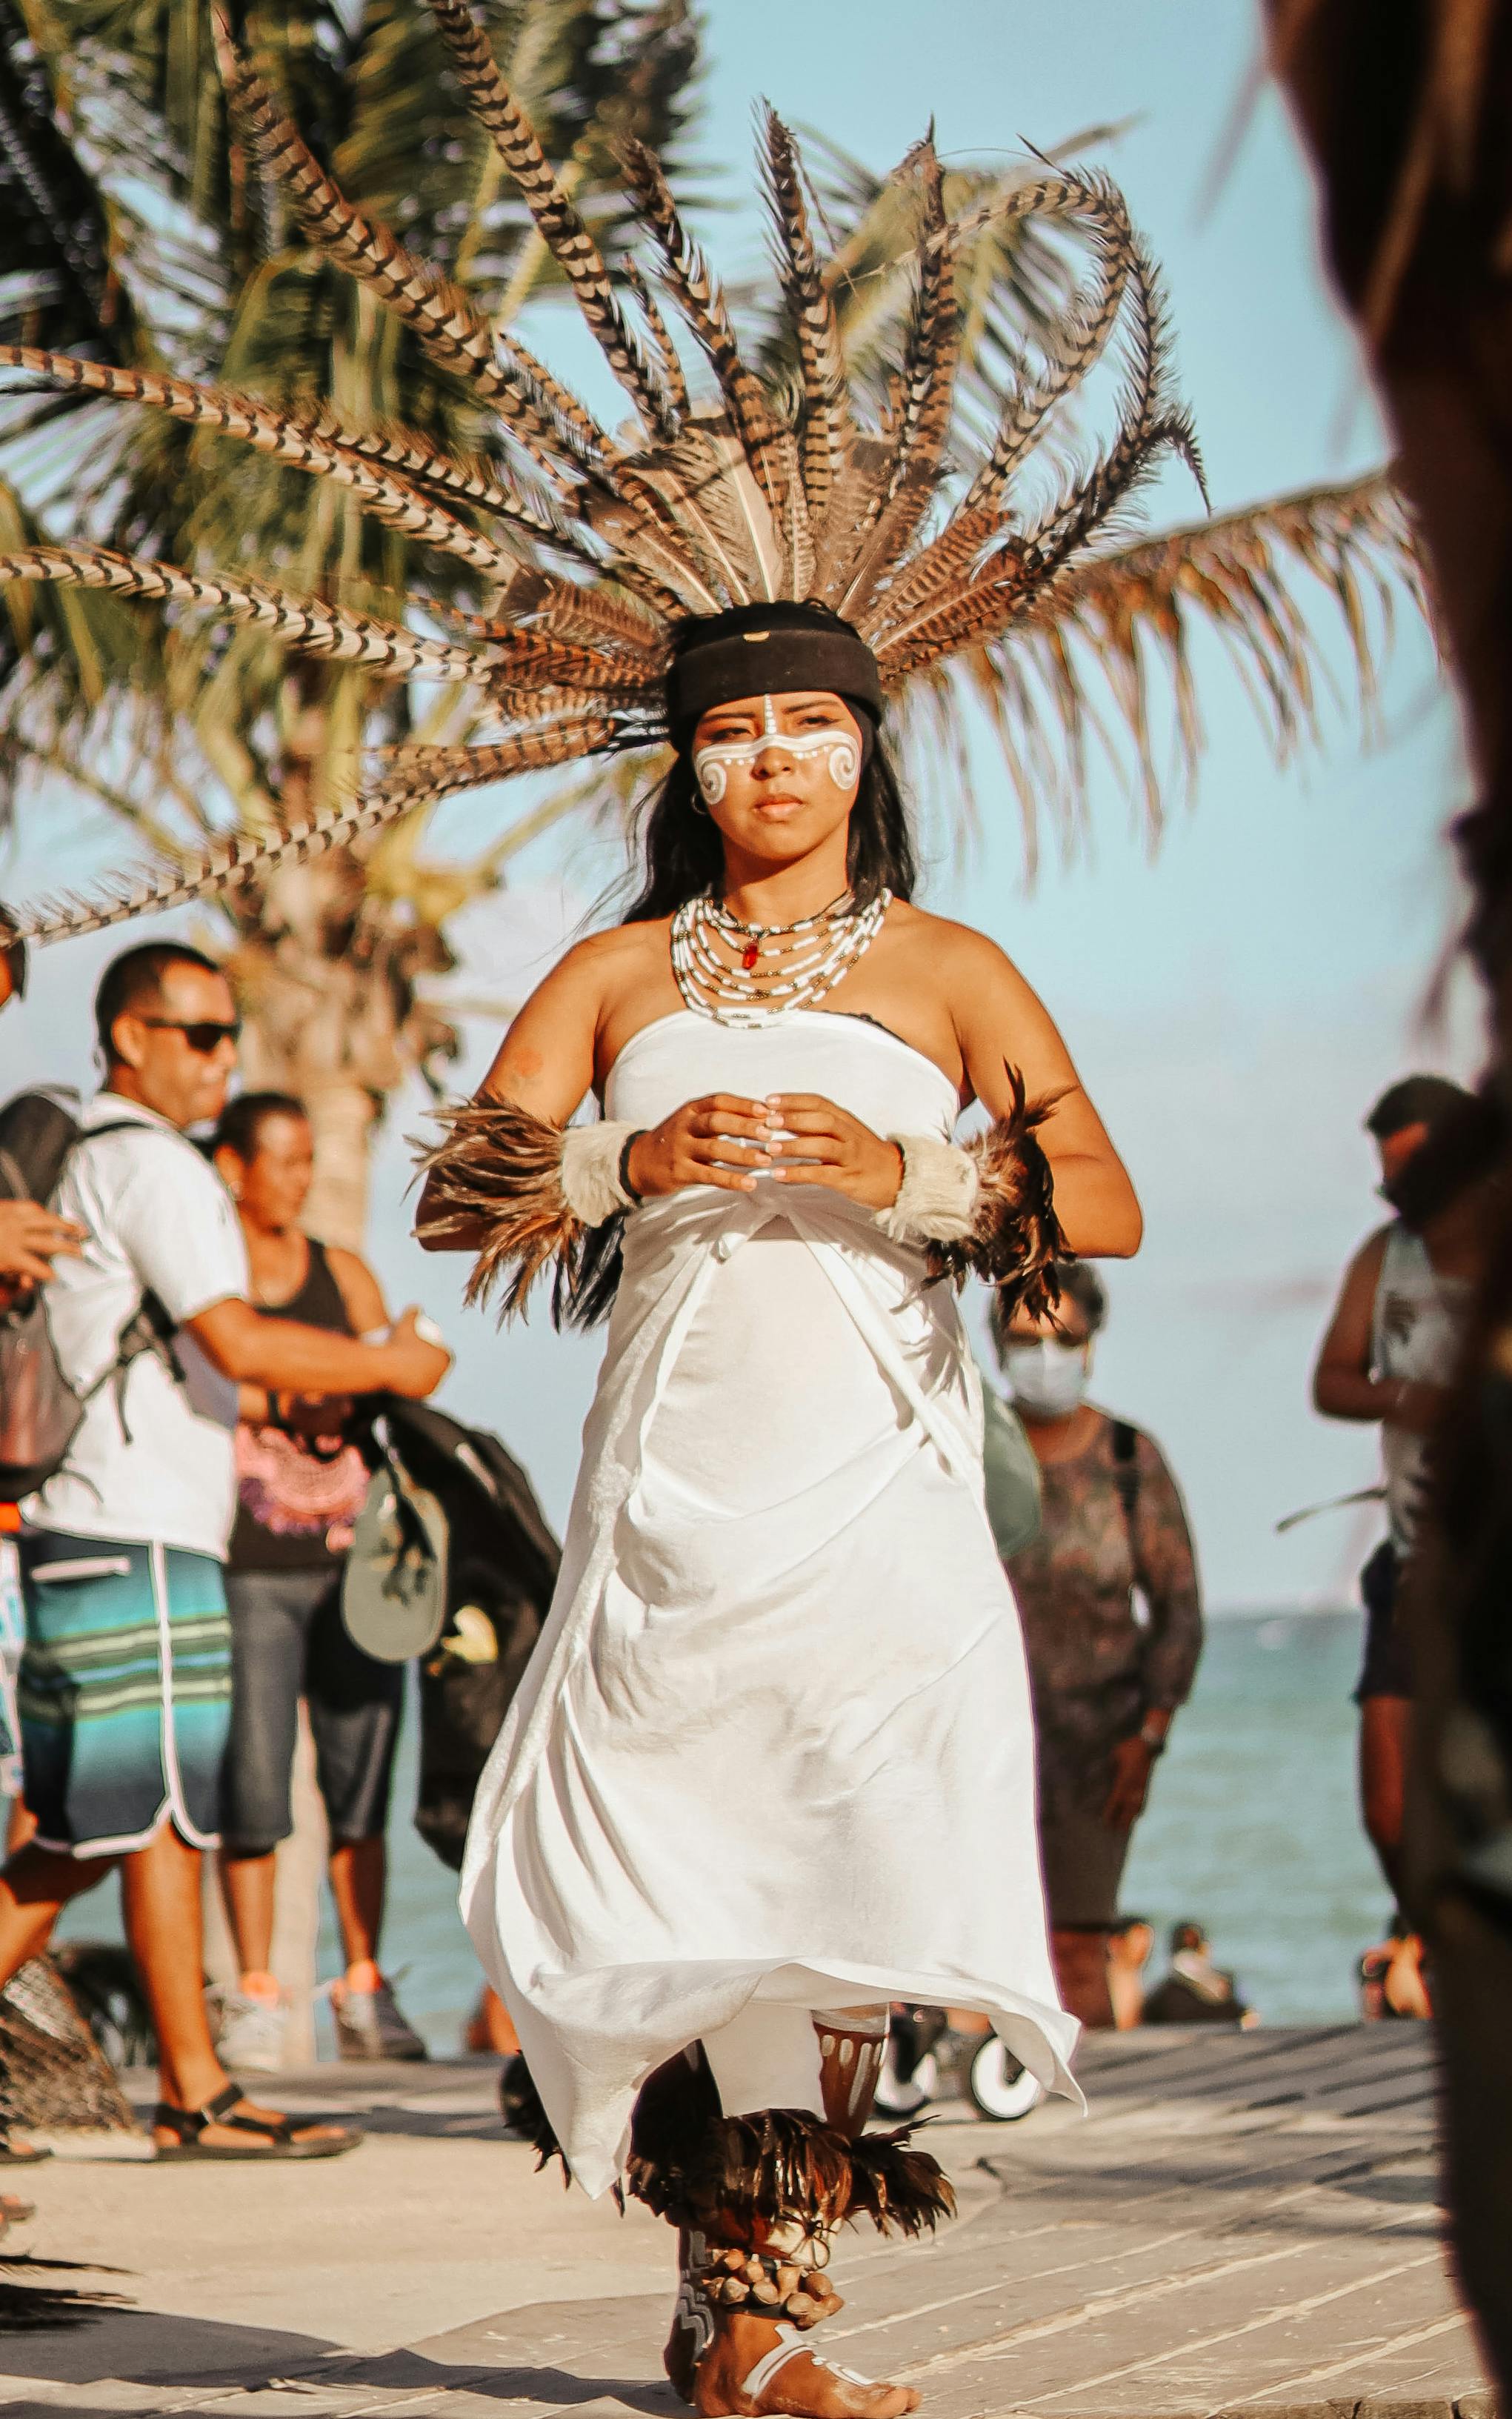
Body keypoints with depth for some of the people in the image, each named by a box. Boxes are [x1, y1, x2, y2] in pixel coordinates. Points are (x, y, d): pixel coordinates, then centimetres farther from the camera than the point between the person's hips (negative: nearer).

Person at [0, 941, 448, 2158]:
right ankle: (196, 2095, -1)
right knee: (163, 1815, -5)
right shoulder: (149, 1165, -12)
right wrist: (391, 1365, -9)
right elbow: (238, 1343, -20)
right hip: (136, 1547, -10)